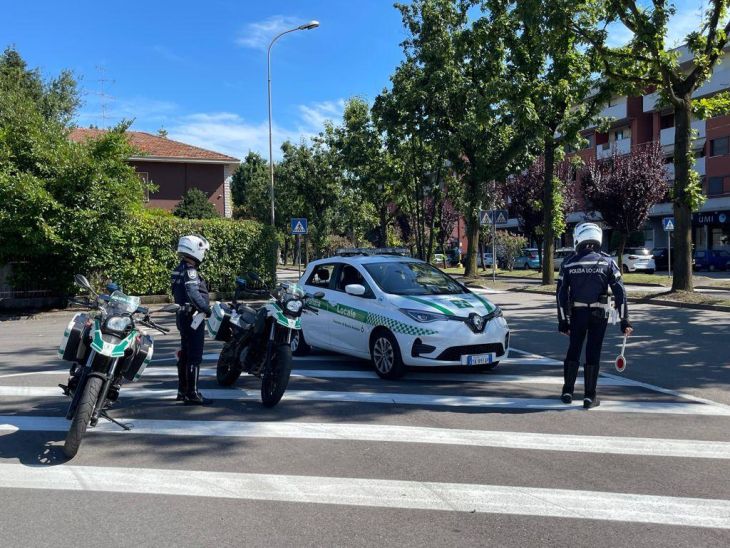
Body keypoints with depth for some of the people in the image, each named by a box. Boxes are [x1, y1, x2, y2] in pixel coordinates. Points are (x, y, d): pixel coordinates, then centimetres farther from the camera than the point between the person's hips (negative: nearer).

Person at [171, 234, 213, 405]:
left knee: (185, 354, 16)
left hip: (183, 315, 10)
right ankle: (192, 394, -5)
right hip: (193, 317, -10)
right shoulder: (190, 270, -16)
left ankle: (183, 391, 24)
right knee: (195, 357, -7)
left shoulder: (179, 269, 13)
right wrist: (207, 309, -22)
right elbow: (193, 293, -29)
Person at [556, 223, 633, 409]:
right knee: (593, 353, 5)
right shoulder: (607, 262, -2)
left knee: (573, 350, 14)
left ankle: (567, 391, 19)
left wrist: (563, 321, 6)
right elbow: (620, 292, -5)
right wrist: (624, 321, -1)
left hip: (577, 313, 1)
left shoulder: (569, 263, -1)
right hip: (599, 314, -1)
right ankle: (590, 396, 9)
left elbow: (561, 295, -1)